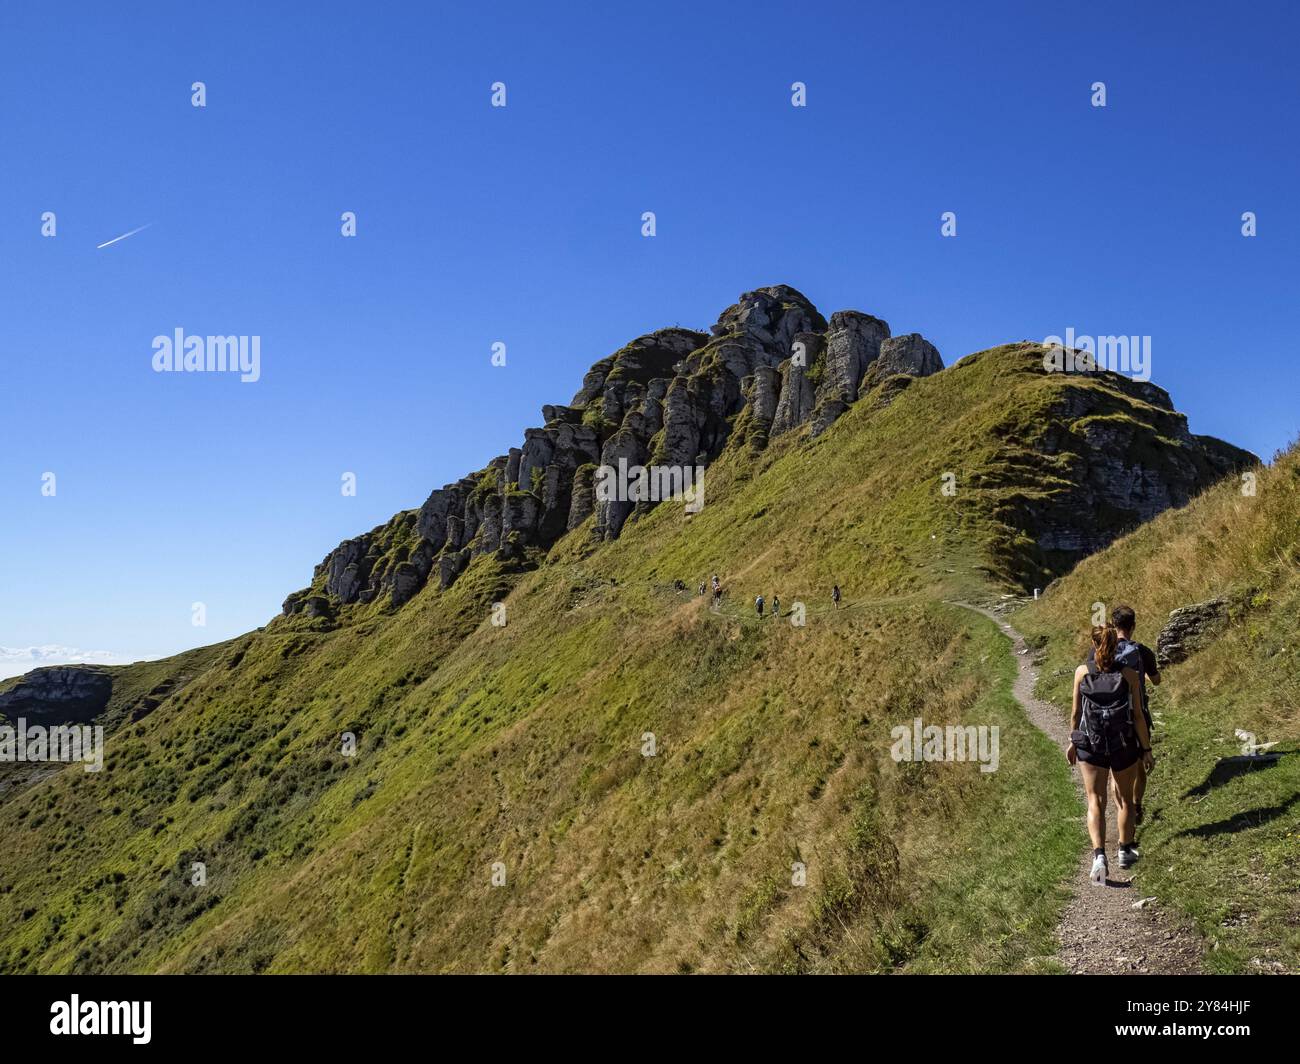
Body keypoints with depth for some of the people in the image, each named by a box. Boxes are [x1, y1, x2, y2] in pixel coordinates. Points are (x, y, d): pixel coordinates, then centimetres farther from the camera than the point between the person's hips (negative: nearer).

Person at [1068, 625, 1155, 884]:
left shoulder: (1082, 672, -5)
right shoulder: (1128, 674, -7)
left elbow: (1075, 711, 1)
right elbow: (1137, 715, -6)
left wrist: (1072, 741, 13)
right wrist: (1146, 749, 3)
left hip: (1089, 746, 0)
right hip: (1124, 746, 0)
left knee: (1095, 801, 3)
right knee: (1124, 799, 19)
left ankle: (1099, 855, -14)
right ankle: (1125, 851, 33)